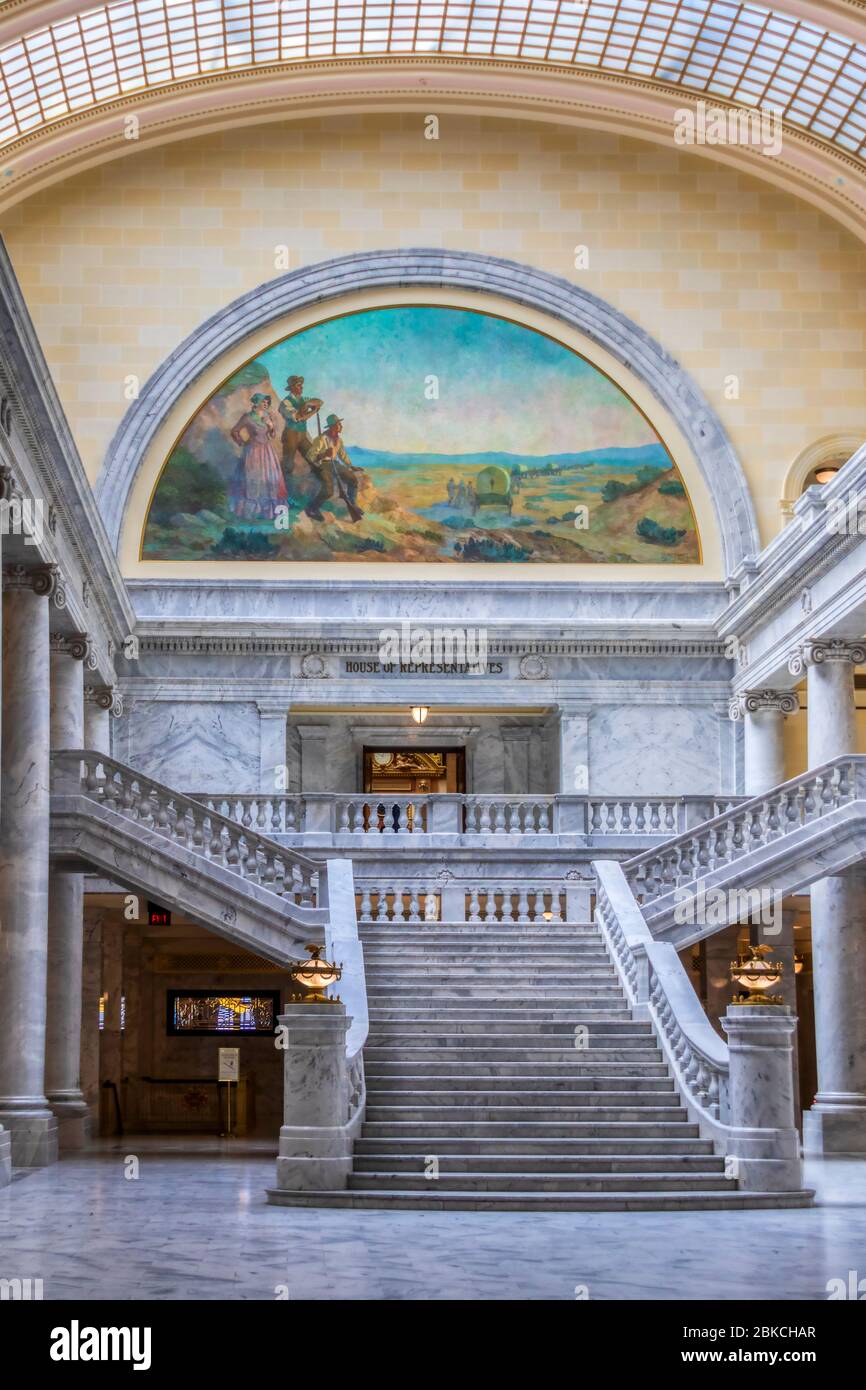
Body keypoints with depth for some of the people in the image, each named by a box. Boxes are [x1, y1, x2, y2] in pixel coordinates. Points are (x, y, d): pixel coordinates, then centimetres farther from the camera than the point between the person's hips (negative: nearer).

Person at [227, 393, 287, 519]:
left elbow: (273, 436, 8)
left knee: (271, 479, 7)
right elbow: (234, 431, -7)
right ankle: (251, 510, 12)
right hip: (253, 452, -5)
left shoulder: (268, 416, 2)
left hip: (267, 451, 5)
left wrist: (272, 426, -10)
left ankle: (269, 508, 21)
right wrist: (242, 444, -3)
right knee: (252, 480, 1)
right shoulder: (248, 417, -14)